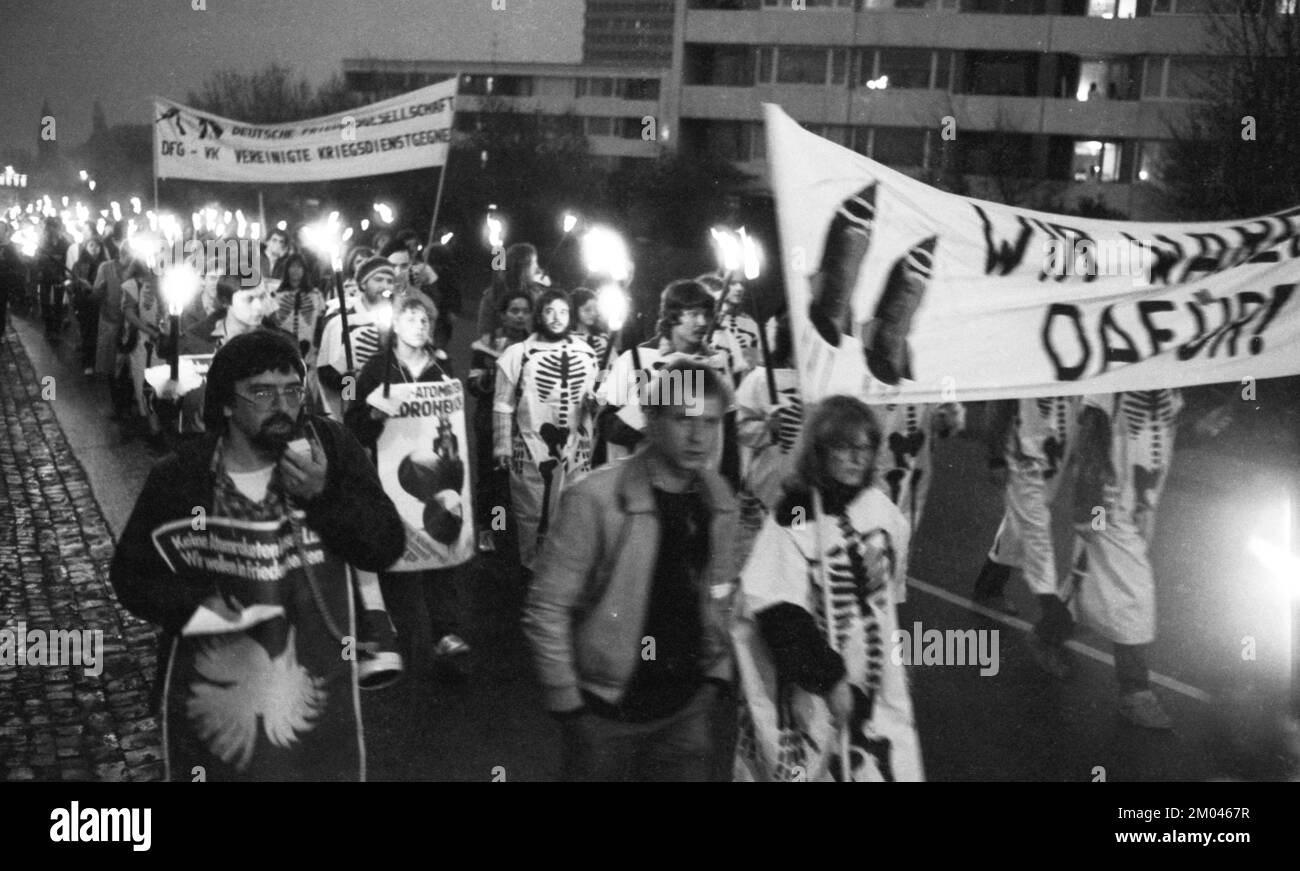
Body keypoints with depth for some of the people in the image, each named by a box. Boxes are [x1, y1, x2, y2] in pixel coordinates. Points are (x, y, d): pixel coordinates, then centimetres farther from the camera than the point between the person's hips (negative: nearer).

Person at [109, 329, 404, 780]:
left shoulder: (331, 448, -7)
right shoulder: (179, 478, -8)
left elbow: (386, 548, -9)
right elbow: (130, 571, 5)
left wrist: (324, 495, -23)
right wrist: (193, 603, -13)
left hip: (317, 695, 0)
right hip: (213, 698, 0)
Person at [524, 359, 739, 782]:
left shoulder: (719, 498, 1)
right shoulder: (596, 498, -16)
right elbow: (546, 608, -13)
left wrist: (716, 671, 7)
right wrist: (567, 703, -12)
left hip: (688, 707, 4)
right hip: (605, 714, -4)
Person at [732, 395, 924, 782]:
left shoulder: (879, 507, 2)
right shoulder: (796, 518, -16)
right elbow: (781, 615, -18)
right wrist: (829, 679, -18)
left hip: (876, 681, 5)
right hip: (810, 682, -5)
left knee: (893, 767, 5)